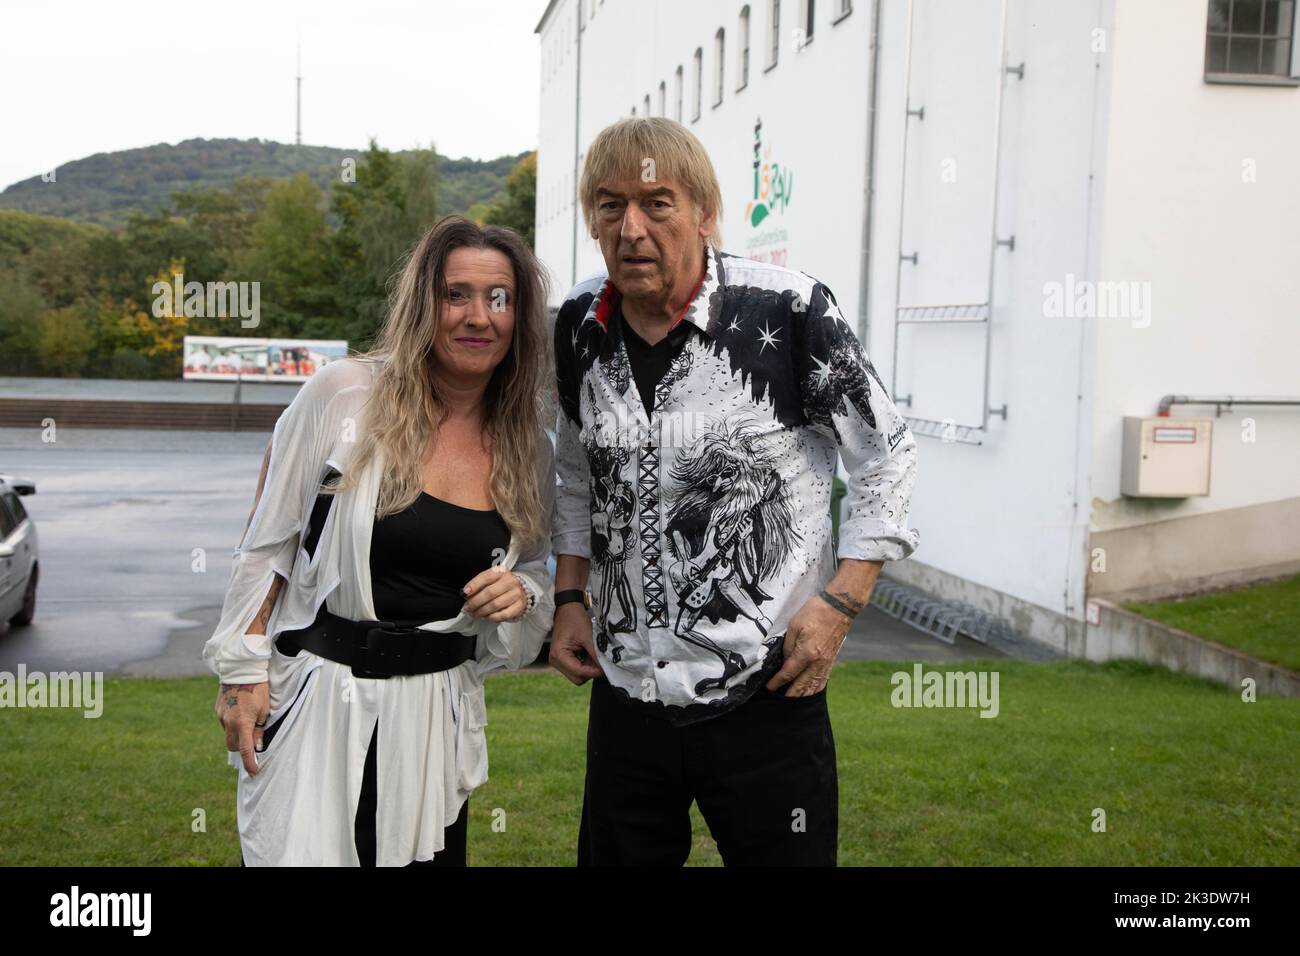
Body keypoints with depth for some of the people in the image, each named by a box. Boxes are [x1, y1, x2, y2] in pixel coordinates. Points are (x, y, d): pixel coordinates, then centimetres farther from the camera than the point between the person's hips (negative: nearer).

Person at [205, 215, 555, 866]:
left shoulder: (529, 449, 4)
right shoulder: (342, 394, -7)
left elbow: (538, 578, 17)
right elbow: (266, 545, -1)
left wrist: (522, 595, -6)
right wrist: (243, 671, -4)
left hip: (436, 712, 4)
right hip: (314, 701, -3)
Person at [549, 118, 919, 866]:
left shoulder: (789, 312, -15)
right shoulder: (581, 325, 1)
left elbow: (890, 458, -5)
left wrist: (840, 604, -11)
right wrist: (570, 599, 9)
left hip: (765, 696, -4)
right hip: (626, 692, 5)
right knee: (613, 852, 18)